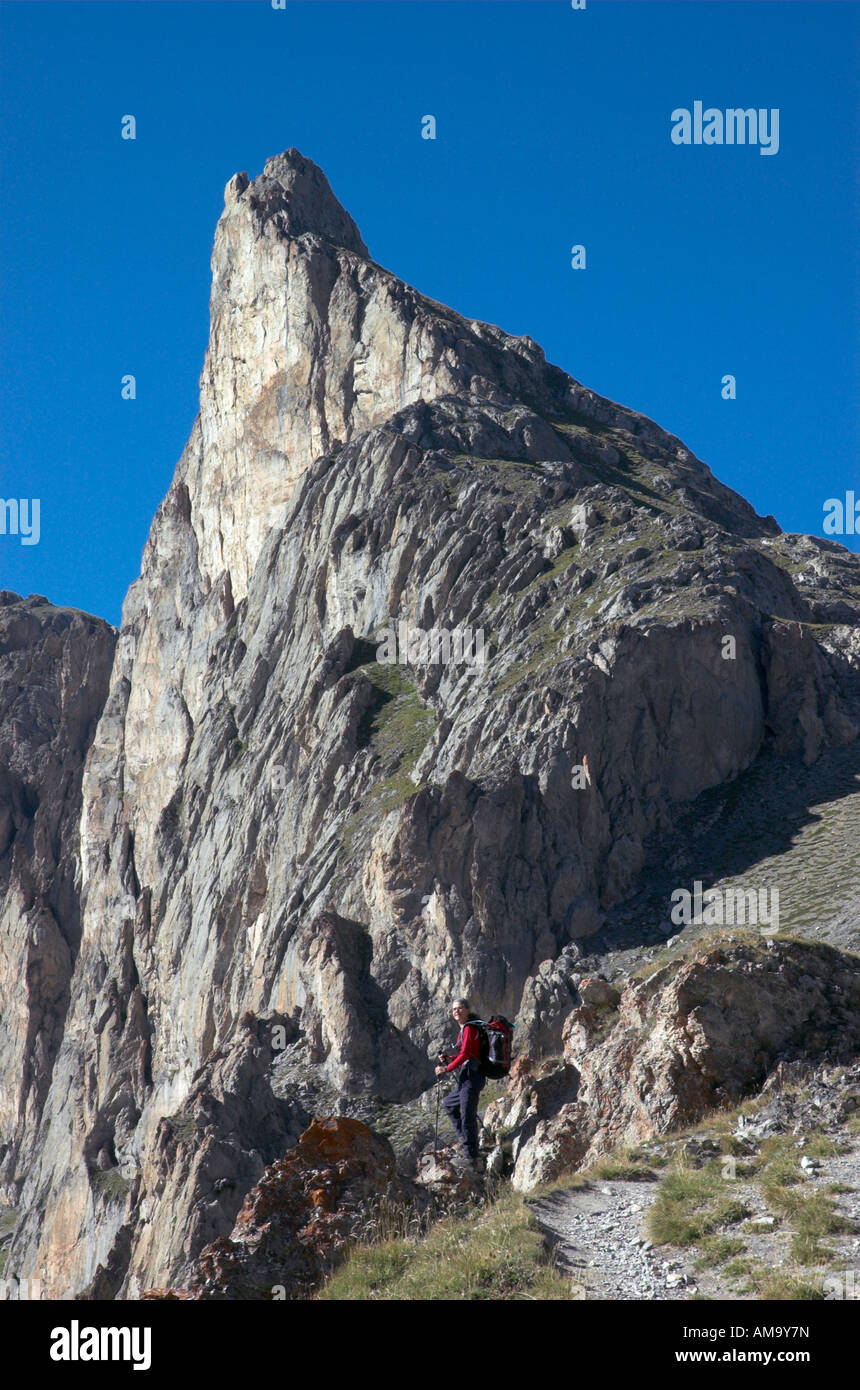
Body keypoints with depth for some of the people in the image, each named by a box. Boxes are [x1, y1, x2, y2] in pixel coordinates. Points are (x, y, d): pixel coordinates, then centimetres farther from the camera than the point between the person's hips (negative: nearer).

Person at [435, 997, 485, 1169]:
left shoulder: (469, 1028, -11)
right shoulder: (465, 1028, 17)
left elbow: (465, 1054, -20)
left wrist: (447, 1069, -15)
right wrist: (449, 1059, 11)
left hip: (471, 1077, -11)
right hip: (466, 1078, 11)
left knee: (467, 1115, -10)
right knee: (448, 1104, 25)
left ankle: (471, 1158, -9)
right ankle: (464, 1137, 23)